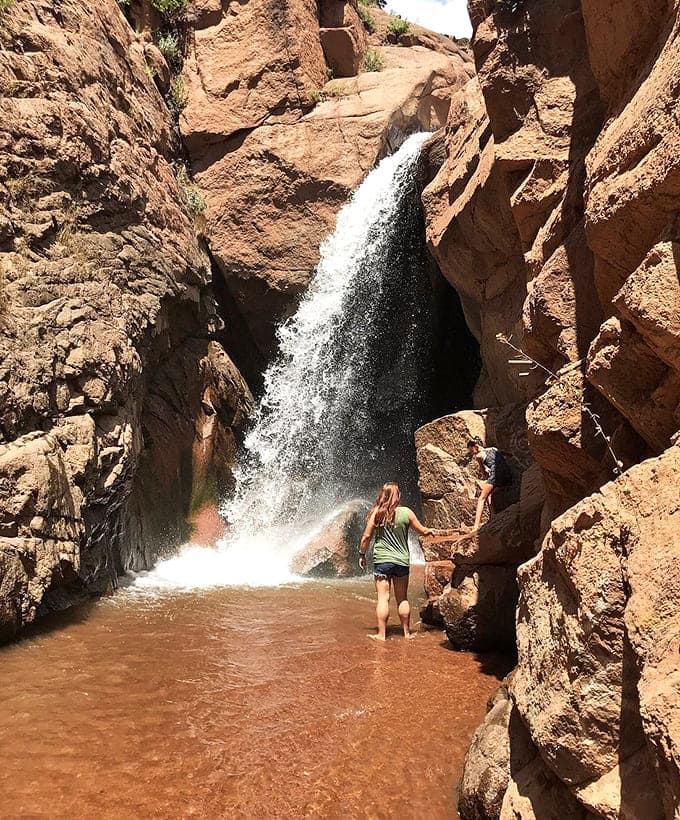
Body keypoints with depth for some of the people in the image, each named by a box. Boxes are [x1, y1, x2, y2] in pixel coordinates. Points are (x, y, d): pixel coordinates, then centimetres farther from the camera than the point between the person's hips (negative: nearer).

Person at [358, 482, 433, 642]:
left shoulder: (376, 513, -5)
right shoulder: (406, 512, -2)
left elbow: (366, 536, -3)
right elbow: (422, 531, 8)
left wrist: (362, 555, 10)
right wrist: (430, 531, 30)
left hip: (381, 560, -1)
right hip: (402, 561, 2)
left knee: (383, 598, 0)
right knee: (402, 599, 12)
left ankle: (381, 634, 0)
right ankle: (407, 632, 21)